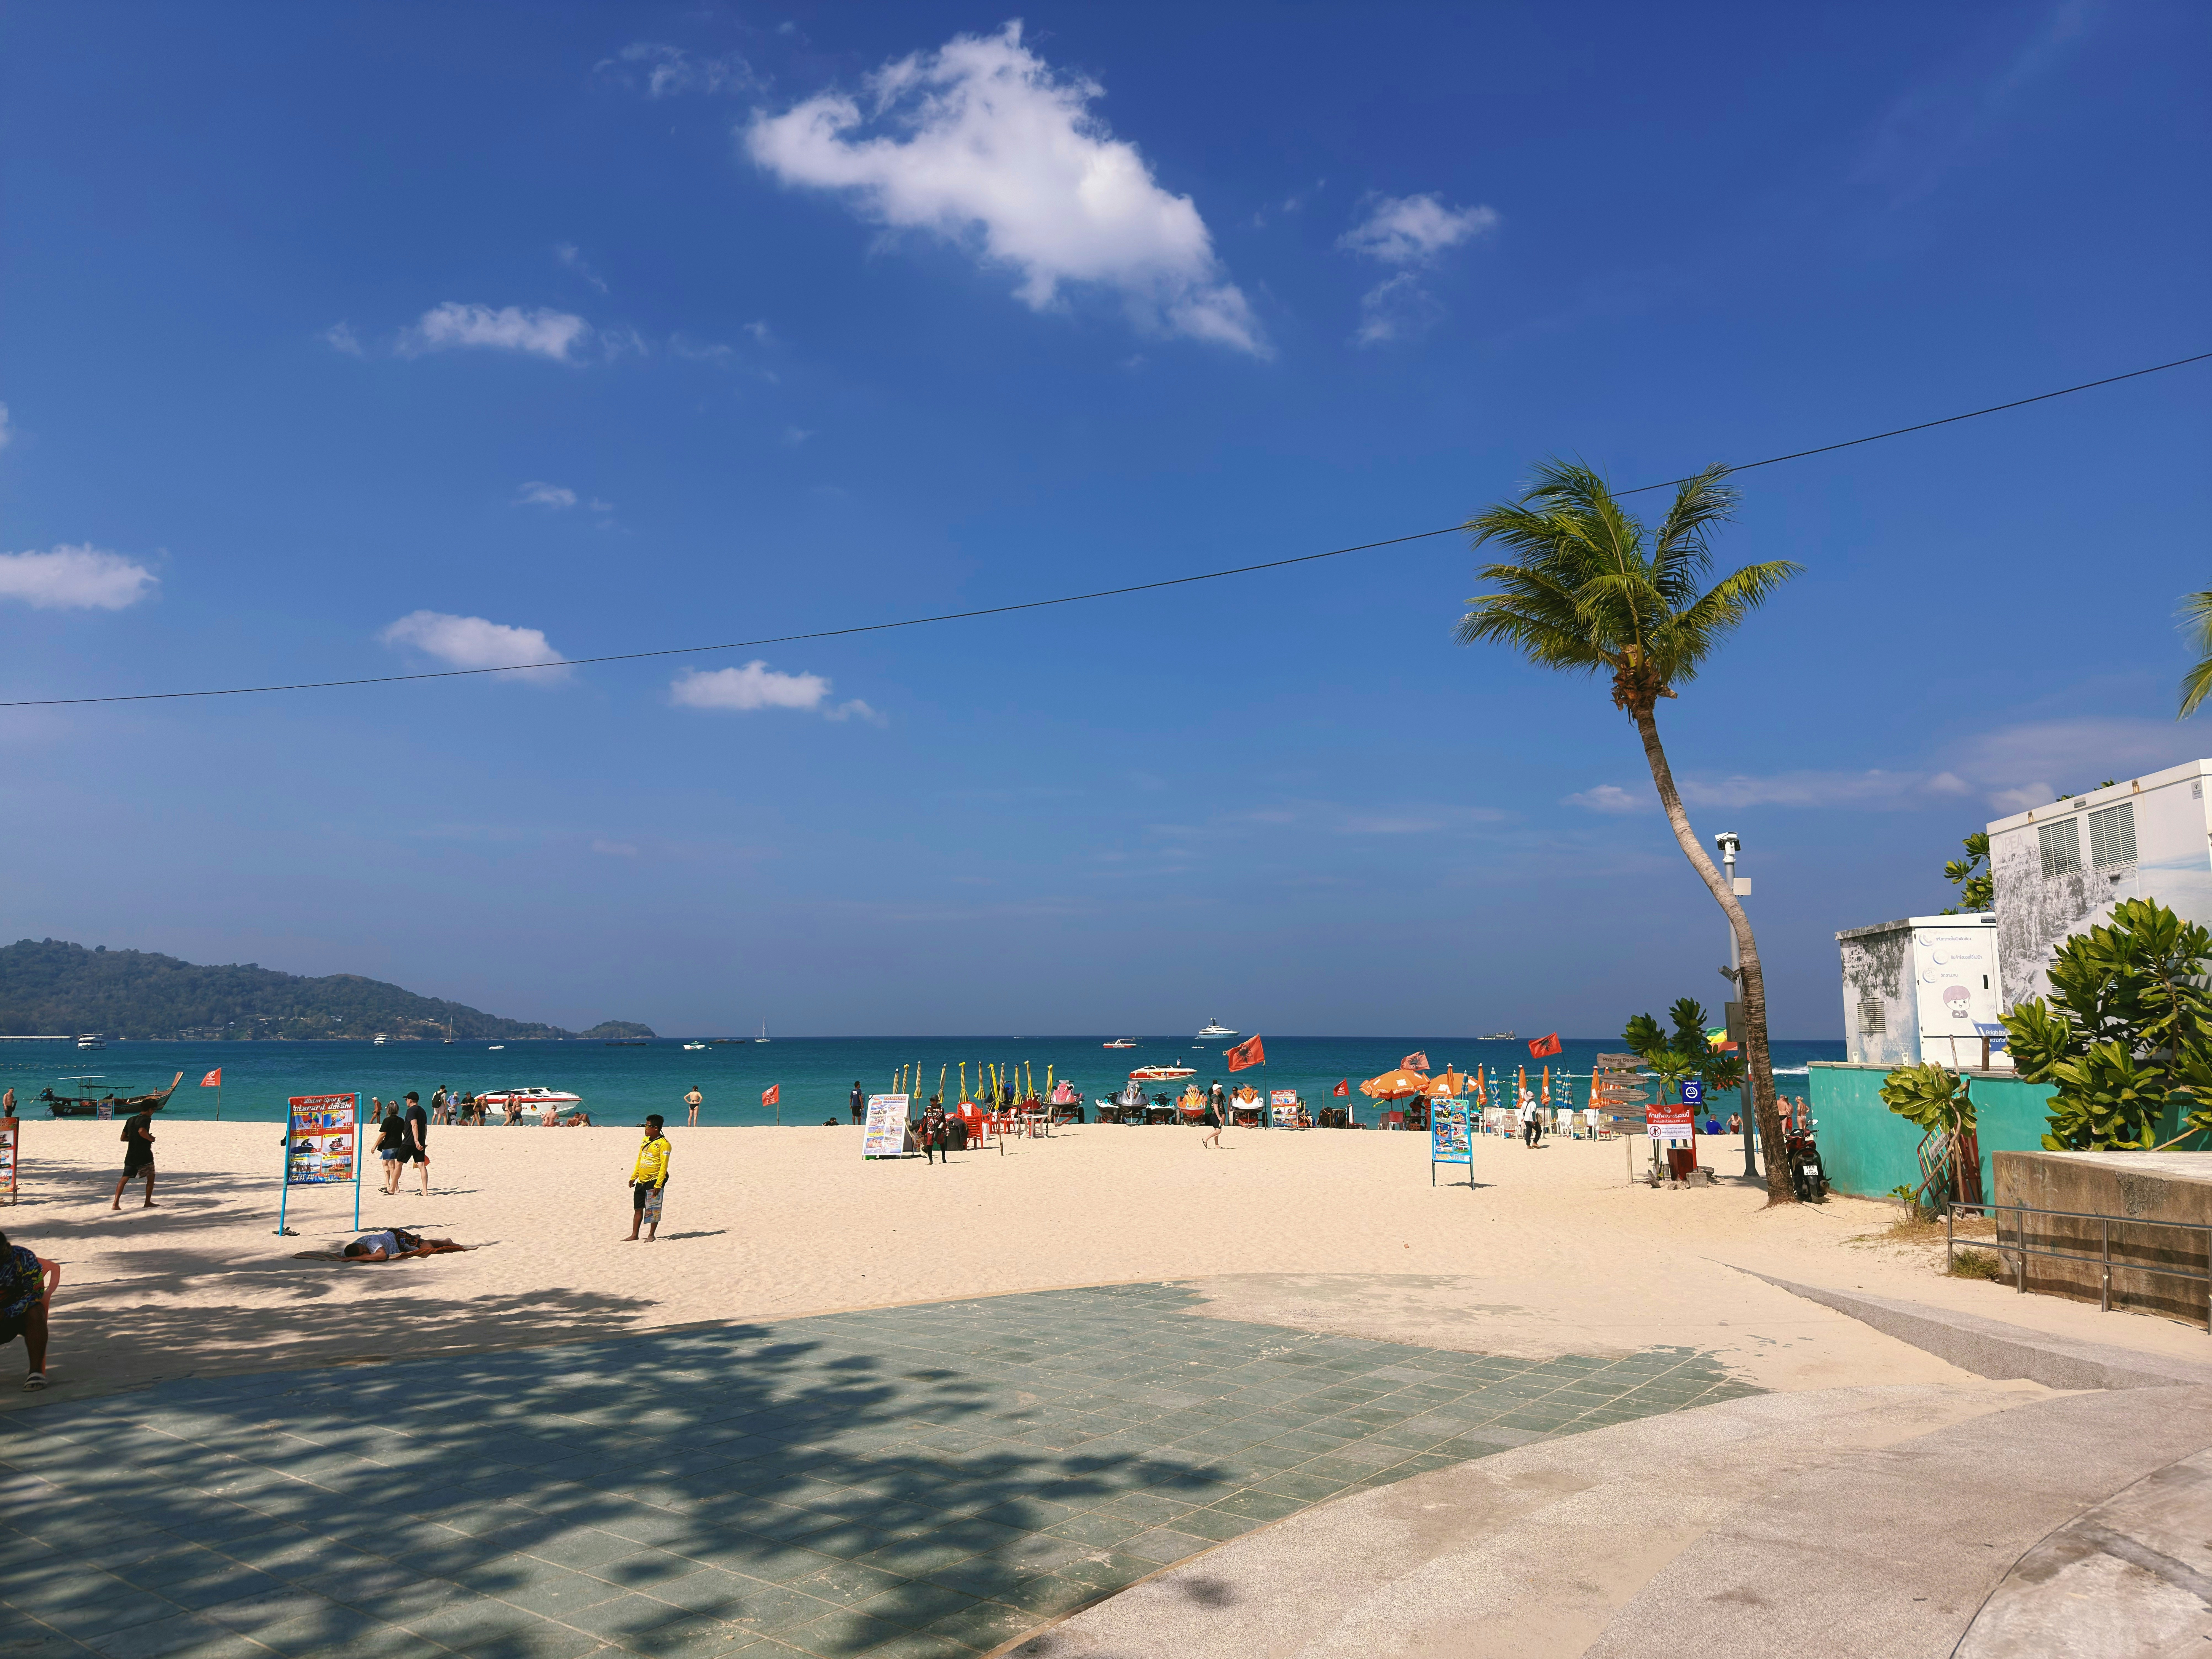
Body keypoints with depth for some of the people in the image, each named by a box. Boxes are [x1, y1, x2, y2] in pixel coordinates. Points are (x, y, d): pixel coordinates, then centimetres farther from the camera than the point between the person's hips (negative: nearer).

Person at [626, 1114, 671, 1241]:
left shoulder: (663, 1144, -13)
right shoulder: (646, 1140, 12)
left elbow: (664, 1166, -16)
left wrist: (658, 1185, -21)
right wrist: (634, 1177, 17)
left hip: (654, 1181, -8)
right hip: (641, 1181, 8)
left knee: (653, 1209, 1)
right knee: (638, 1208, 11)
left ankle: (652, 1235, 12)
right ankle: (634, 1235, 19)